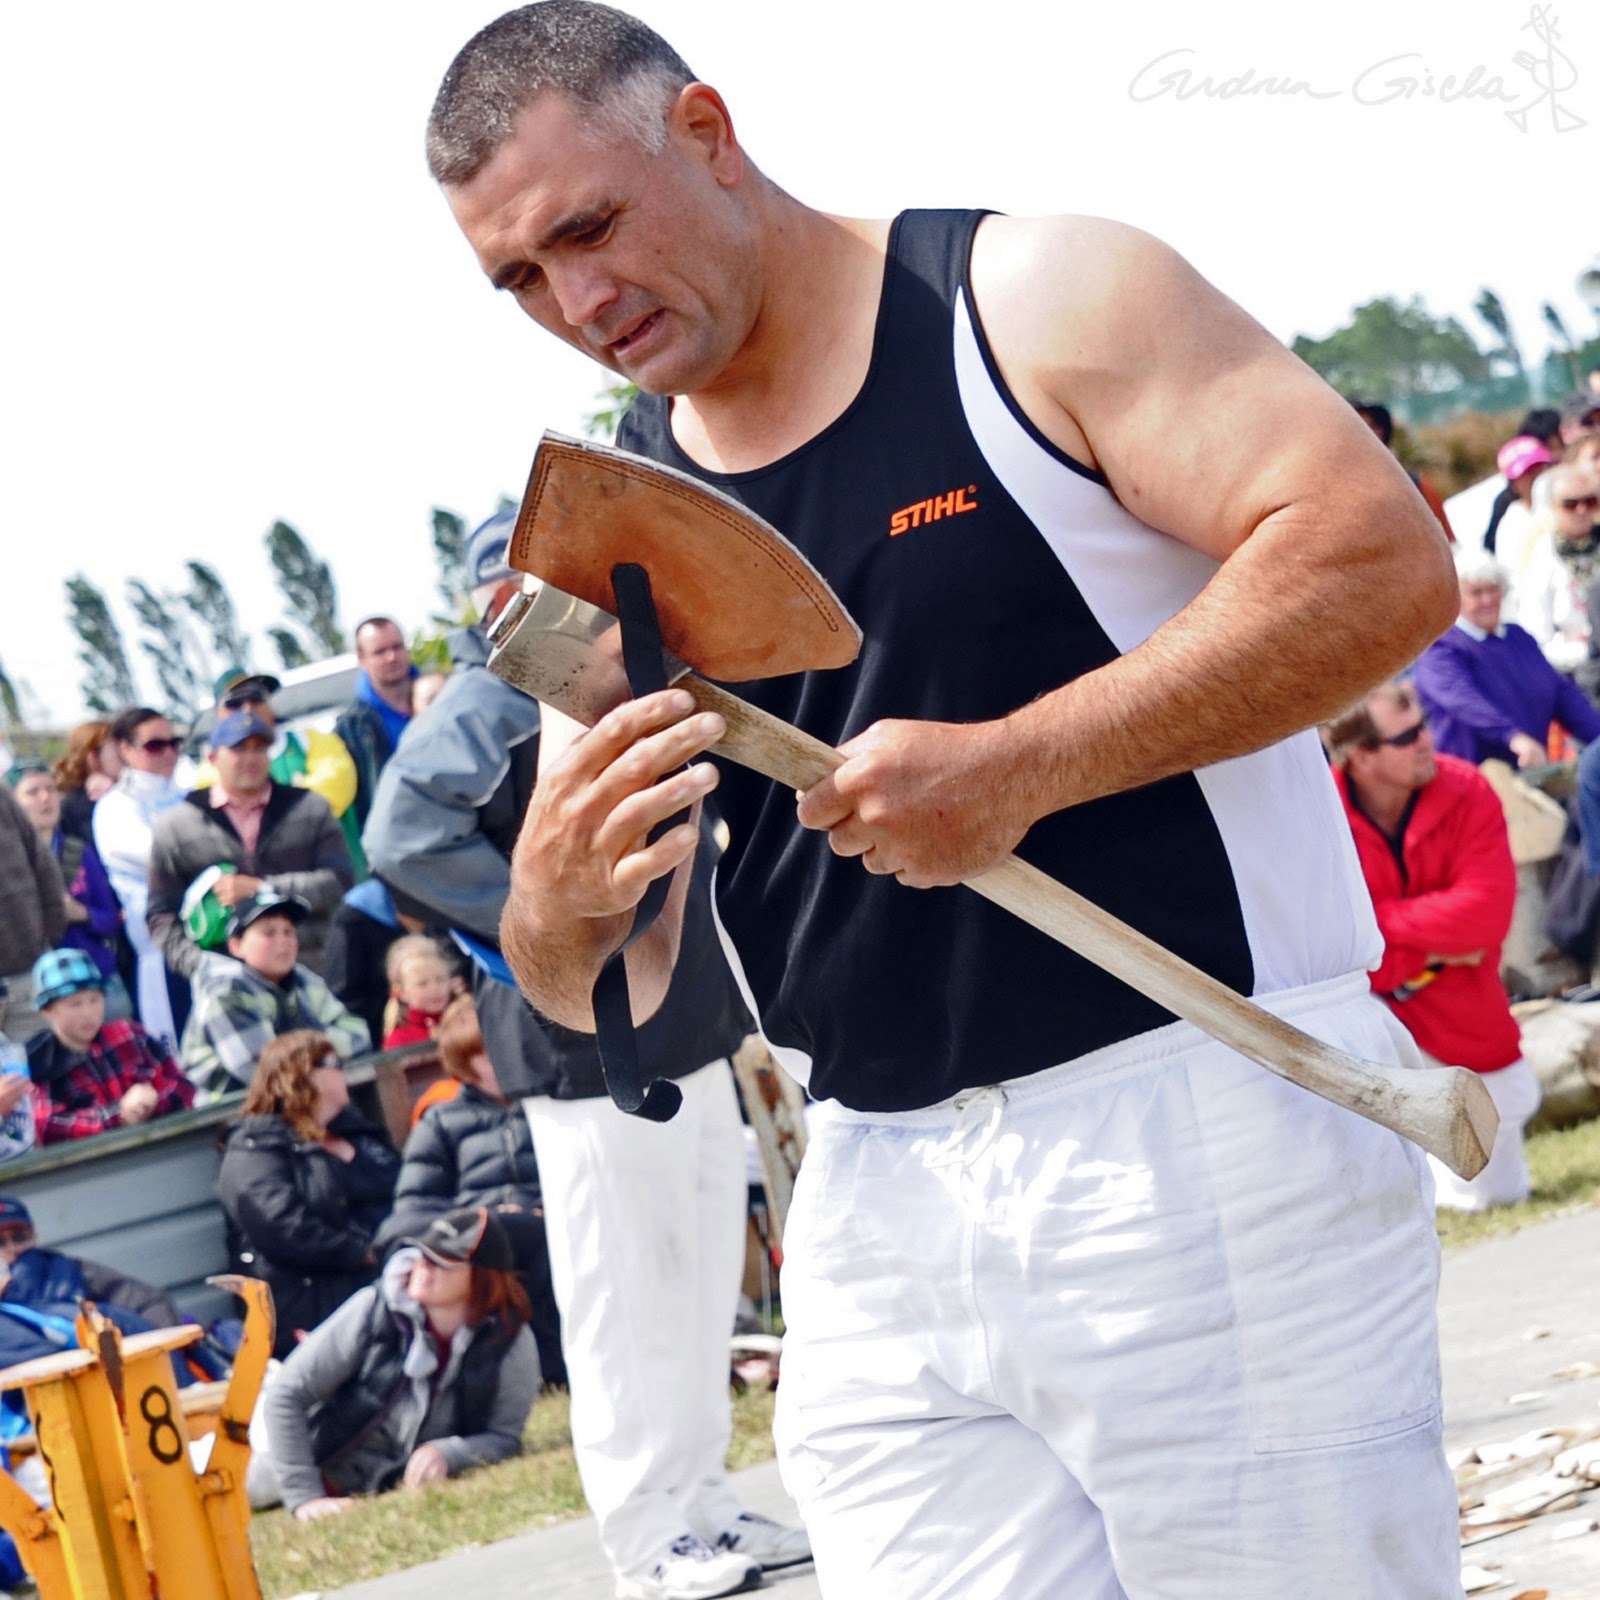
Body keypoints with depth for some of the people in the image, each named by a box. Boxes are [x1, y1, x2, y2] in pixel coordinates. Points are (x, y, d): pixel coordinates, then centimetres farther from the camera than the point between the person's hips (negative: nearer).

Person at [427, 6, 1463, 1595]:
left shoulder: (1033, 300, -4)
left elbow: (1384, 563, -14)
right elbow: (595, 997, 13)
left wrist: (1016, 765, -20)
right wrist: (563, 898, -12)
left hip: (1205, 1130, -5)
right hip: (880, 1207, 5)